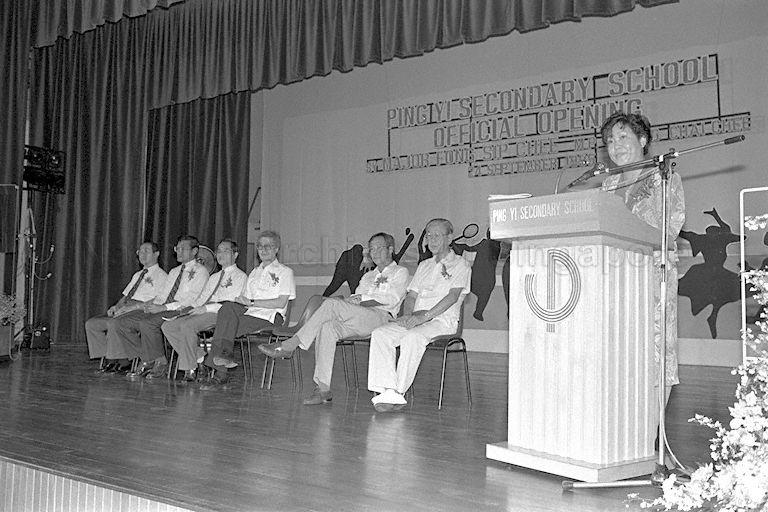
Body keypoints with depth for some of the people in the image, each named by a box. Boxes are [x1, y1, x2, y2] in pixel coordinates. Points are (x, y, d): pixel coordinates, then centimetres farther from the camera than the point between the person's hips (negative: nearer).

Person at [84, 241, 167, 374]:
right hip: (124, 311, 8)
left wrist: (132, 307, -20)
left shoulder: (161, 276, 0)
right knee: (91, 323, -6)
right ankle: (107, 359, -7)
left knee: (113, 323, -32)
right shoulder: (137, 275, 27)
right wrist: (116, 306, 1)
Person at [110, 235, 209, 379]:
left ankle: (160, 362, -15)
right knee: (122, 323, -8)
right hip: (162, 309, 8)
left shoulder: (200, 271, 0)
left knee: (147, 324, -33)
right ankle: (147, 360, -4)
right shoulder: (174, 271, 27)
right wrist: (153, 305, -2)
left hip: (180, 312, -8)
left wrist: (163, 307, -19)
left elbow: (190, 299, -12)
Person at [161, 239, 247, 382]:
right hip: (203, 312, 8)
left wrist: (206, 308, -17)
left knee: (187, 325, -32)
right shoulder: (214, 277, 28)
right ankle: (198, 357, -9)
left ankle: (190, 369, -22)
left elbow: (233, 303, -10)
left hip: (220, 314, -8)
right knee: (167, 326, -10)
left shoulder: (240, 276, 2)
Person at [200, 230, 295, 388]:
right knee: (228, 307, -27)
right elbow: (245, 297, 18)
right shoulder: (254, 272, 28)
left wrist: (251, 302, -10)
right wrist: (241, 300, -8)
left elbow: (281, 303, -6)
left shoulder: (285, 272, 8)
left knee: (225, 326, -26)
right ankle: (226, 354, -29)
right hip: (249, 313, 5)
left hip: (269, 316, -5)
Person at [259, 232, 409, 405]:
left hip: (382, 317, -6)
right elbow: (355, 300, 21)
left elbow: (392, 299, -2)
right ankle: (323, 389, -32)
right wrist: (352, 300, -3)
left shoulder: (400, 272, 16)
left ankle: (288, 346, -26)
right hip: (356, 319, 6)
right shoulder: (368, 276, 35)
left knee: (332, 304, -28)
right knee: (327, 327, -29)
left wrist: (364, 298, -10)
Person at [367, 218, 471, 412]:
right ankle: (387, 391, -31)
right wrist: (408, 314, -3)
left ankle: (399, 392, -32)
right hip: (416, 319, 6)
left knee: (412, 337, -37)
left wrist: (426, 315, -20)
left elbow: (453, 296, -10)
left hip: (442, 320, -6)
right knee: (379, 334, -21)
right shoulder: (424, 266, 27)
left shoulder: (460, 265, 6)